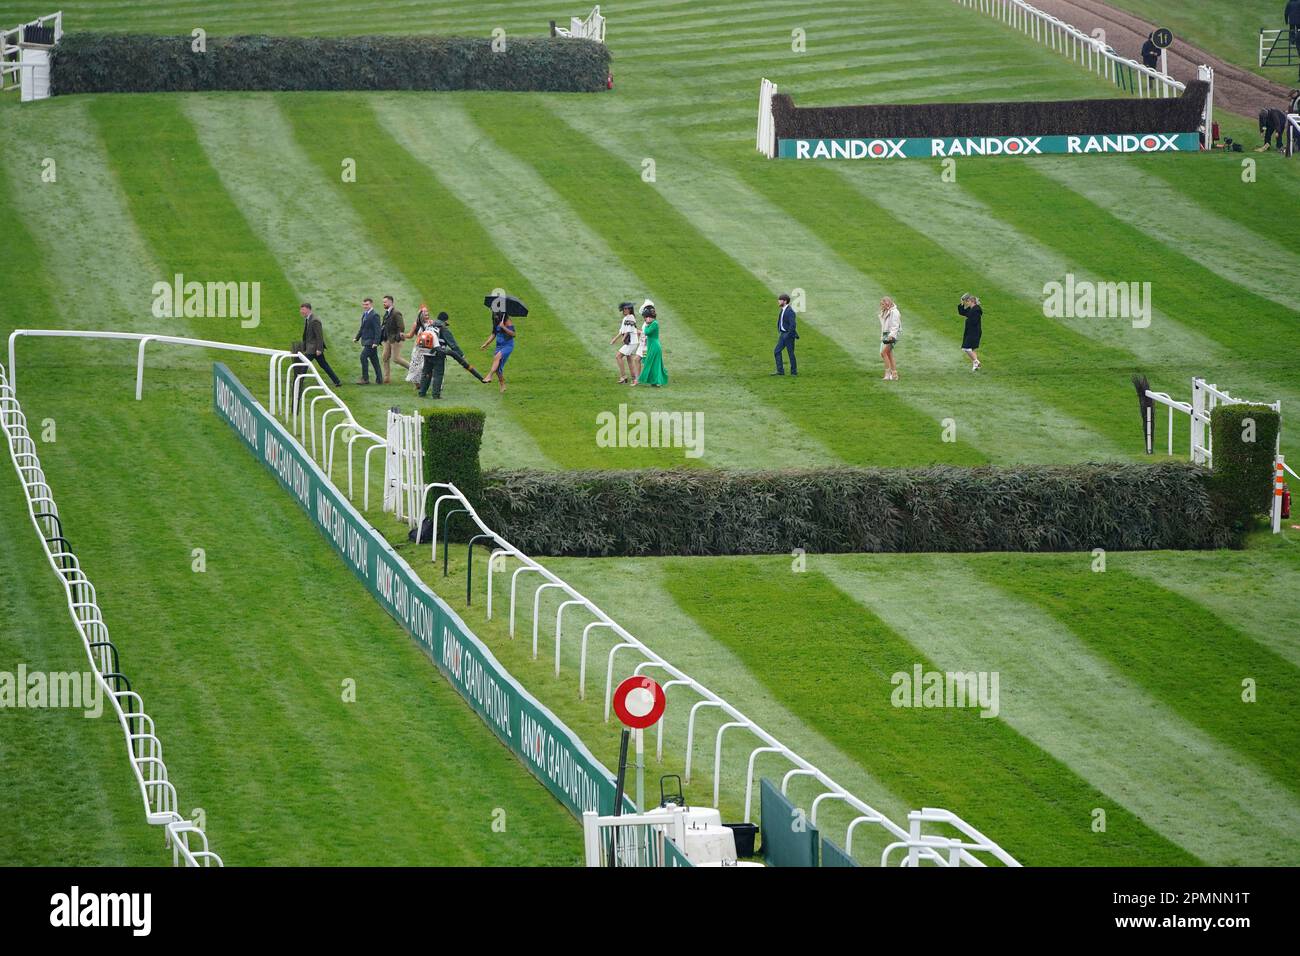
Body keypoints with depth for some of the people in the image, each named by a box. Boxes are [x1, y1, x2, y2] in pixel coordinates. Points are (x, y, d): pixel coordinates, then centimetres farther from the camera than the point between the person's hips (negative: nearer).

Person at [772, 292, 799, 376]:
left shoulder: (790, 312, -18)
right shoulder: (782, 311, 10)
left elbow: (793, 325, -24)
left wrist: (788, 335, -22)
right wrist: (779, 333, 16)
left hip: (789, 335, -9)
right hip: (783, 334, 9)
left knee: (791, 353, 1)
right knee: (777, 351, 5)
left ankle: (794, 371, 12)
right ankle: (780, 370, 8)